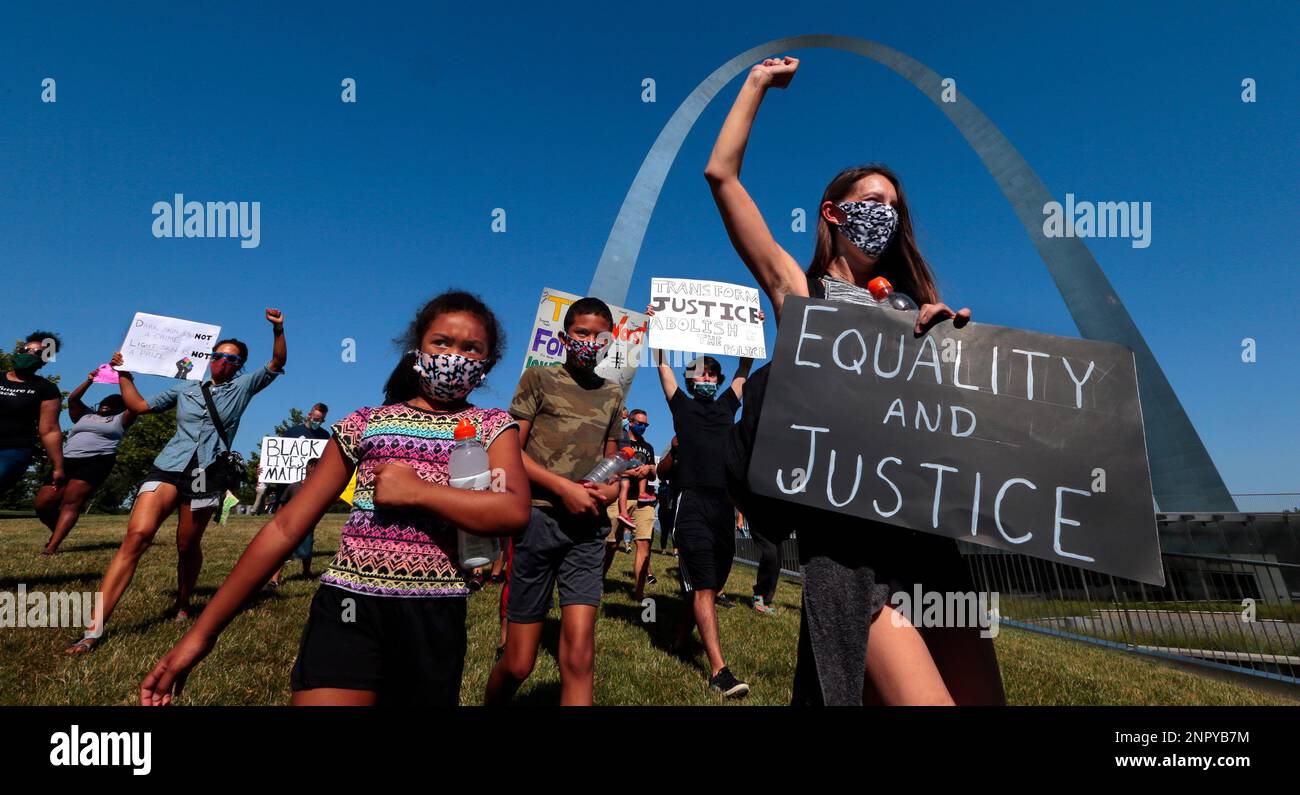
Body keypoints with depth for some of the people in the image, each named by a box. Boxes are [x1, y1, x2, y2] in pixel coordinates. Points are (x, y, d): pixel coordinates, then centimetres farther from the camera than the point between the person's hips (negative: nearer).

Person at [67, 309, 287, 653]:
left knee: (188, 545, 6)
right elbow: (140, 405, 23)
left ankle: (182, 608, 30)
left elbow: (277, 364, 1)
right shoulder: (185, 389, 18)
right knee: (137, 534, -16)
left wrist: (278, 331, -13)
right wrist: (124, 374, 15)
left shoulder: (243, 387, 10)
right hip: (169, 467, 1)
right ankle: (95, 629, -17)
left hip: (208, 475, -1)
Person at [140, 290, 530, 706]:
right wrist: (203, 631, 5)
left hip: (436, 616, 0)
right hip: (349, 606, 1)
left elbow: (515, 512, -15)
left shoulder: (493, 427, 3)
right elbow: (287, 527, 6)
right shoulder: (365, 424, 7)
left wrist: (416, 492, -15)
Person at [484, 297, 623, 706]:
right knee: (518, 663, 5)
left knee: (579, 656, -7)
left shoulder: (613, 394, 15)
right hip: (538, 517, -3)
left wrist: (612, 487, 1)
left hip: (588, 526, 3)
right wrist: (564, 487, -13)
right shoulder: (539, 378, 3)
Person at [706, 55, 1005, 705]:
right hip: (844, 524, -5)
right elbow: (721, 173, 6)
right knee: (923, 696, -18)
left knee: (981, 693, 2)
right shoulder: (798, 287, 12)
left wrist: (955, 330, -4)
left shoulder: (908, 306, 23)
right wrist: (758, 83, 16)